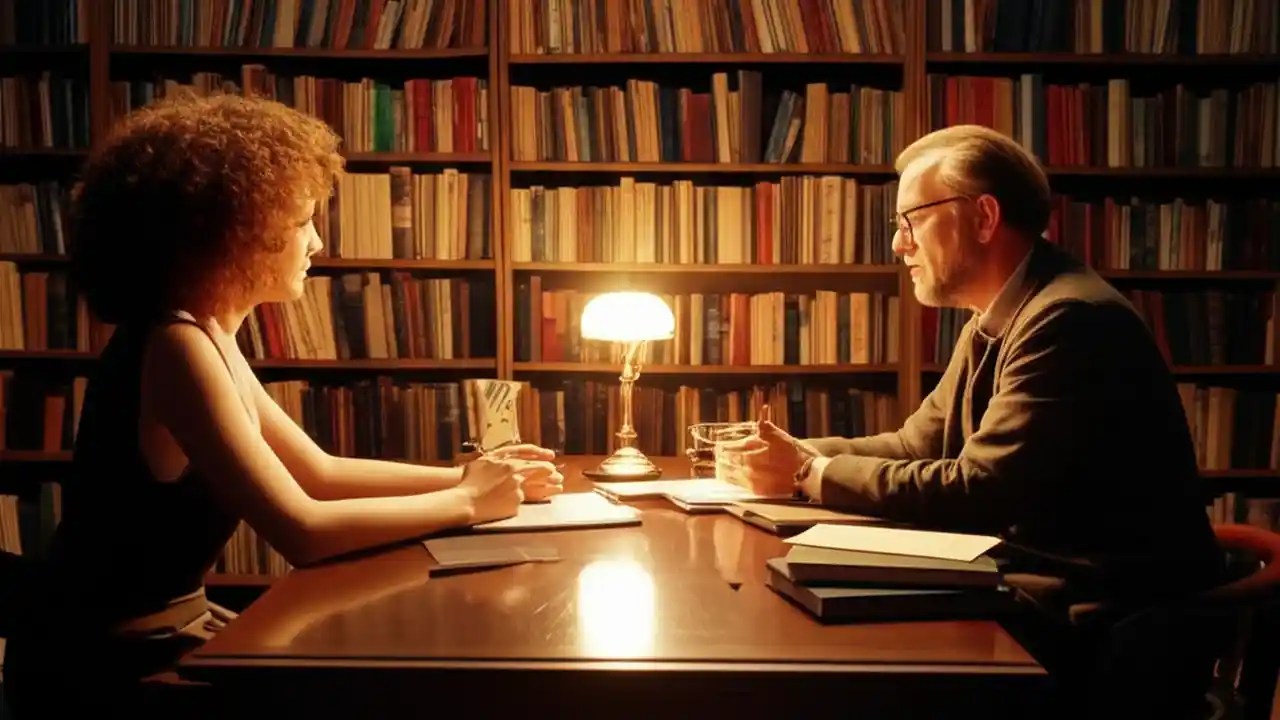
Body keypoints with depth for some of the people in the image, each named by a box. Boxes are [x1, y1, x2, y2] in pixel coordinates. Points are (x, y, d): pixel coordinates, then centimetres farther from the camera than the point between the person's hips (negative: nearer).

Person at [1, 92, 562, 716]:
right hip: (107, 666, -8)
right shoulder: (176, 346, -25)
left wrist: (464, 476, 0)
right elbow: (303, 530, -30)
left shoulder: (207, 335, 5)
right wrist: (465, 501, -18)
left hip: (170, 623, 8)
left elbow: (319, 472, 9)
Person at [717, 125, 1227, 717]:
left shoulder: (1069, 319, -21)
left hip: (1114, 624, -8)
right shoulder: (993, 323, 10)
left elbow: (976, 492, -24)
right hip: (1034, 579, 8)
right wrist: (793, 453, -3)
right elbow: (916, 444, 11)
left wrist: (809, 473, -16)